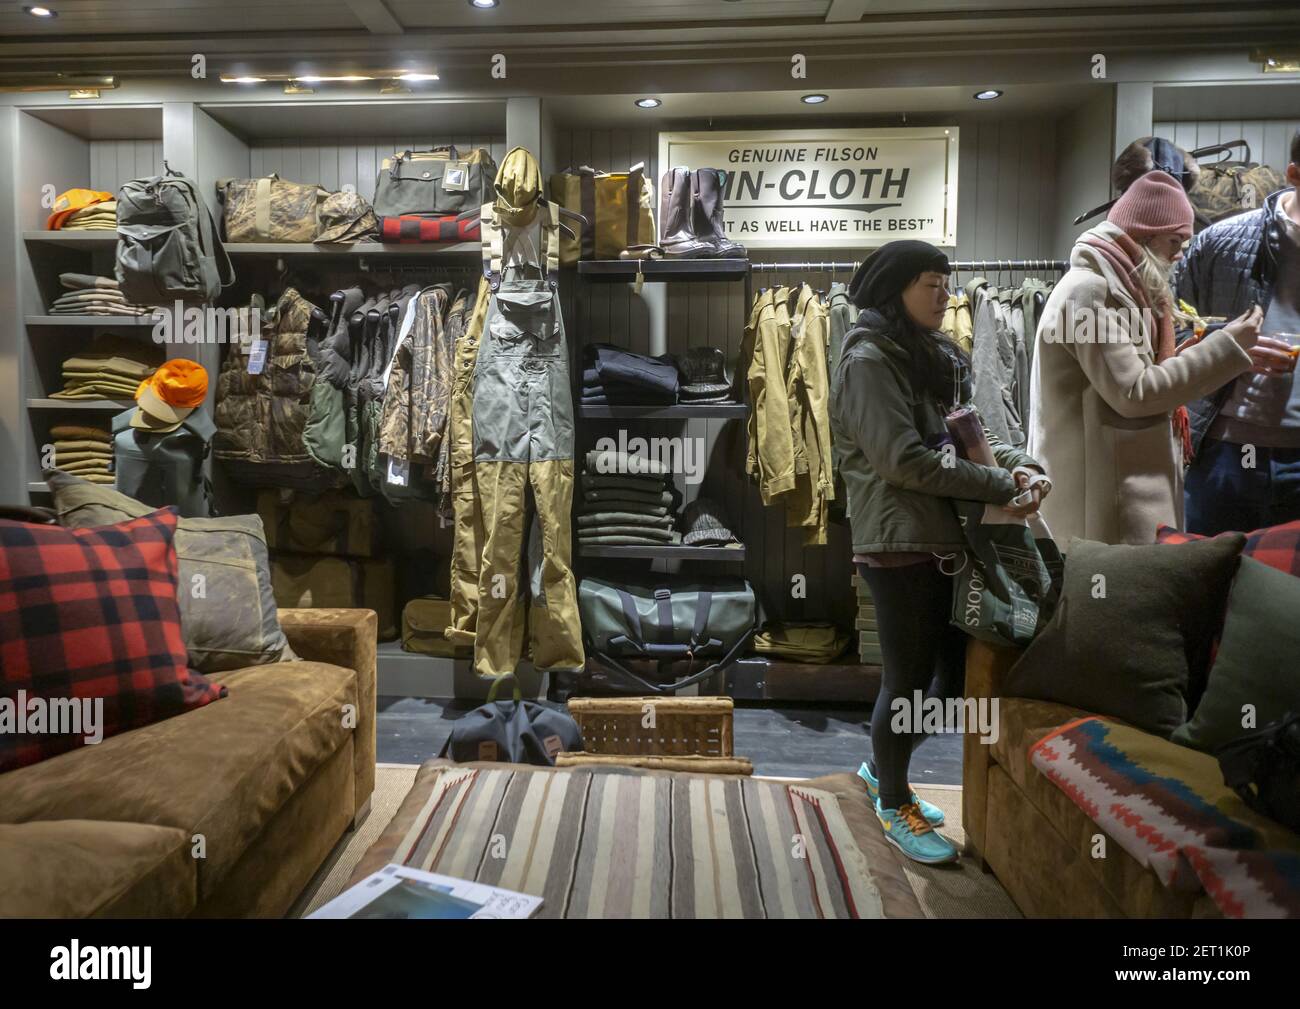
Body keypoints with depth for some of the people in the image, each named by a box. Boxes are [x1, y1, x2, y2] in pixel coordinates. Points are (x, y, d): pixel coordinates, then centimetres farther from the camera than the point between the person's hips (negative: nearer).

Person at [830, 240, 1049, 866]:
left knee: (959, 669, 13)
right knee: (910, 678, 3)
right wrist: (1001, 487, -15)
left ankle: (882, 766, 35)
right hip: (899, 544, -9)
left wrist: (1019, 464, -4)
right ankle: (893, 804, 25)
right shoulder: (870, 361, -10)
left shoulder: (933, 358, 17)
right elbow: (903, 459, -19)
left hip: (946, 539, 9)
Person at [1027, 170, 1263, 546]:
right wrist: (1225, 347, -13)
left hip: (1132, 480, 10)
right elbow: (1132, 394, -18)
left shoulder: (1119, 287, 17)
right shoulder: (1089, 289, -13)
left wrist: (1185, 356, 7)